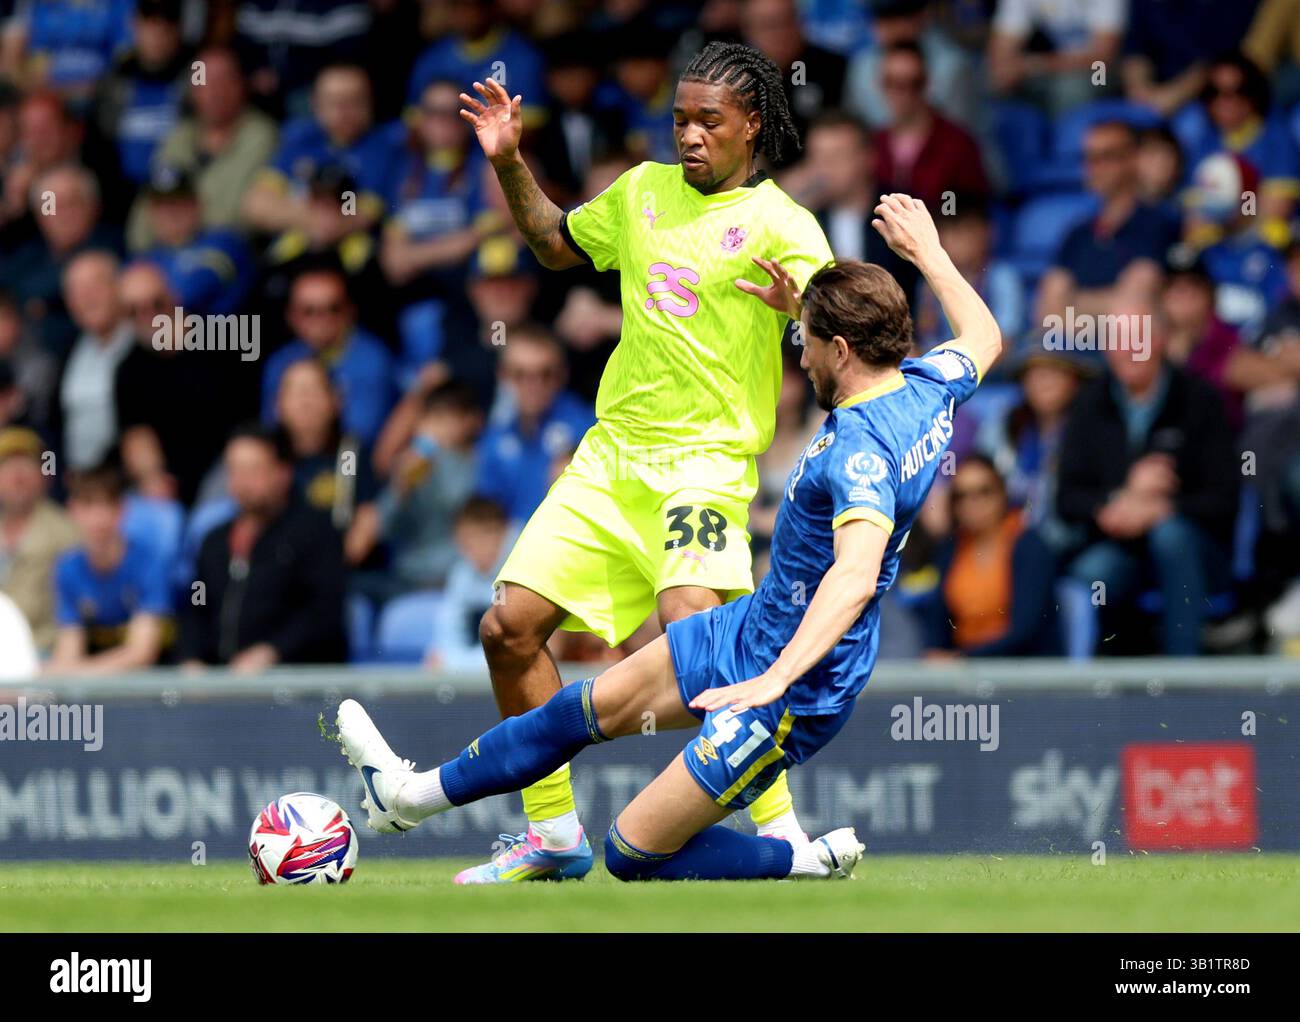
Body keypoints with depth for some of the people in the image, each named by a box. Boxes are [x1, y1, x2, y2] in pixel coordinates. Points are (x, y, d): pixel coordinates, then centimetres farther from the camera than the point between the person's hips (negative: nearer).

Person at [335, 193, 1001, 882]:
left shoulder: (862, 448, -33)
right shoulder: (926, 386, -4)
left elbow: (855, 575, -48)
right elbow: (983, 336, 20)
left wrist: (776, 678, -56)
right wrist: (926, 251, 30)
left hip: (794, 694, -10)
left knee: (632, 855, -4)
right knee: (595, 704, 21)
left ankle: (814, 865, 7)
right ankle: (414, 795, 37)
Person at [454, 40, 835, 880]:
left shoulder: (779, 224, -7)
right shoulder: (643, 192, 12)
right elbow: (557, 244, 30)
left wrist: (800, 305, -38)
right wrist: (510, 165, 17)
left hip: (706, 460, -7)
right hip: (610, 454, 7)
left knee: (689, 625, -28)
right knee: (512, 627, 2)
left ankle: (785, 836, -20)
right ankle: (556, 835, 14)